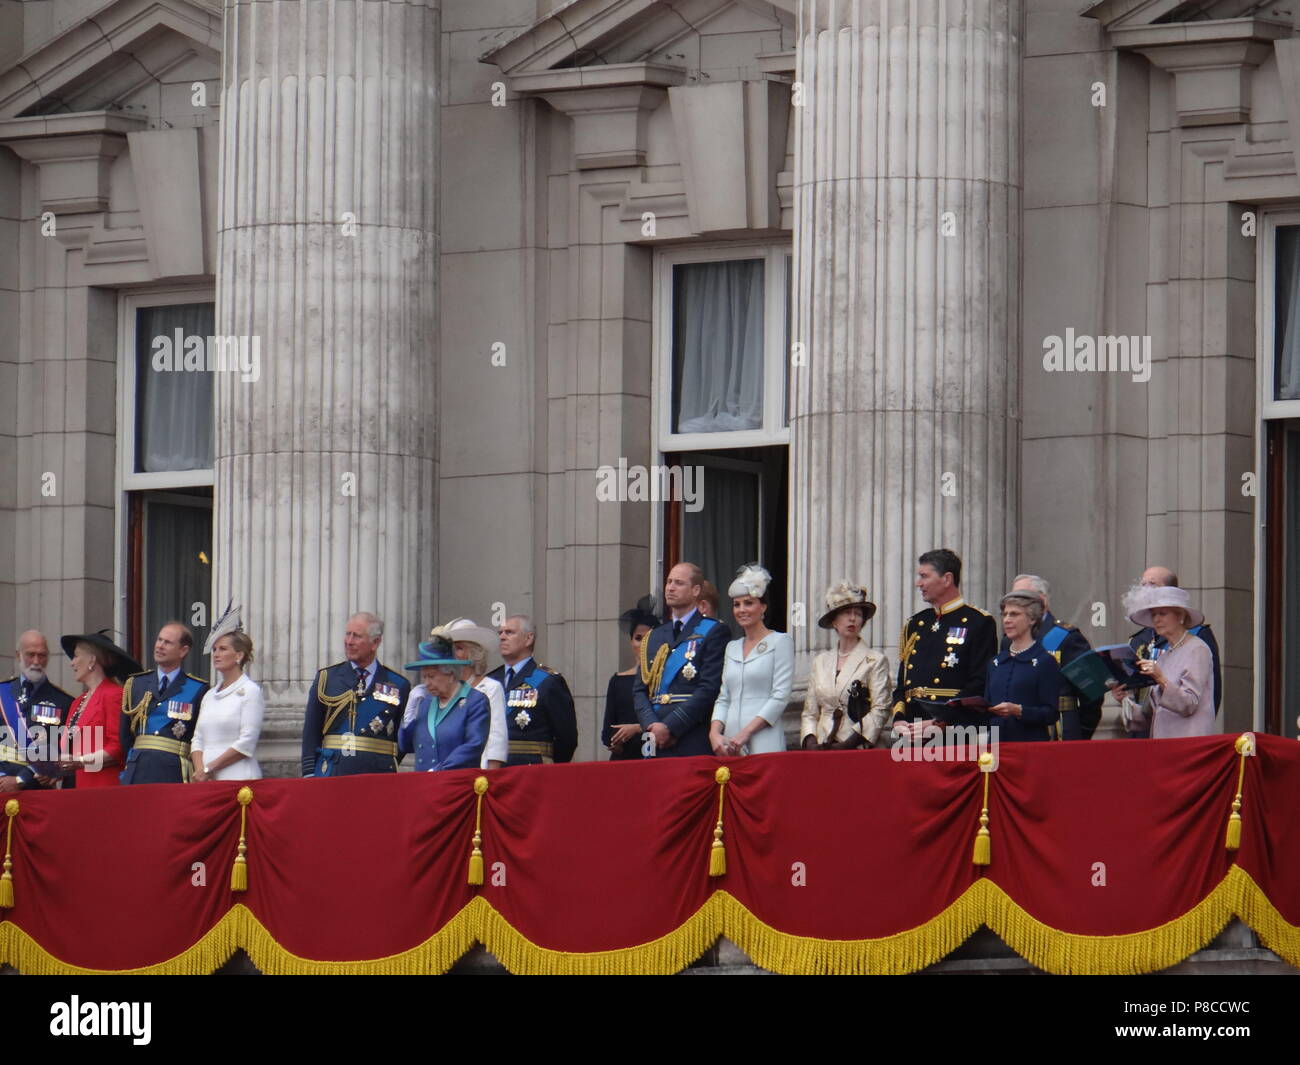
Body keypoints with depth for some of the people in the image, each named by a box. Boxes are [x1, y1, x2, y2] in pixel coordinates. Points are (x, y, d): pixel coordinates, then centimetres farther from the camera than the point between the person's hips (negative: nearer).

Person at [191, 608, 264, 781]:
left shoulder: (250, 691, -1)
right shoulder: (210, 696, 18)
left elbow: (246, 744, -9)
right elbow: (197, 740, 14)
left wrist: (209, 769, -9)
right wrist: (200, 770, -5)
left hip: (239, 780, -6)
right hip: (206, 782, 6)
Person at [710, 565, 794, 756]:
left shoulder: (780, 642, 2)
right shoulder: (732, 648, 20)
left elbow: (781, 697, -6)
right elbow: (723, 698, 17)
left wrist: (746, 733, -13)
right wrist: (715, 733, -2)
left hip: (764, 744, -5)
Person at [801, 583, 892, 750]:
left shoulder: (875, 661, 4)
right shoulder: (821, 662, 17)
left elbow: (879, 711, -4)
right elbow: (810, 713, 18)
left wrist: (846, 746, -13)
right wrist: (811, 742, -2)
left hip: (860, 749, -3)